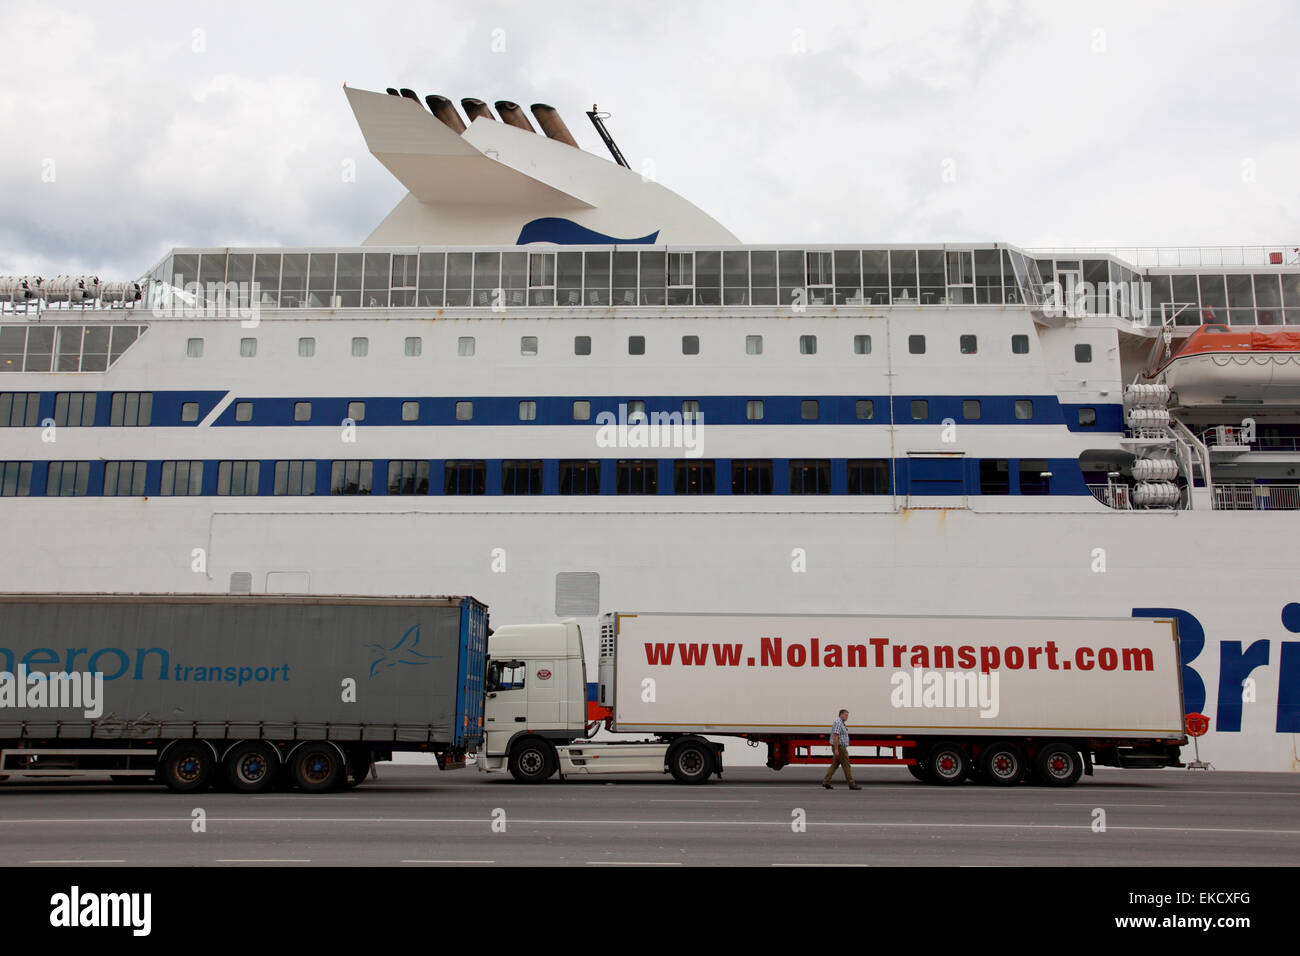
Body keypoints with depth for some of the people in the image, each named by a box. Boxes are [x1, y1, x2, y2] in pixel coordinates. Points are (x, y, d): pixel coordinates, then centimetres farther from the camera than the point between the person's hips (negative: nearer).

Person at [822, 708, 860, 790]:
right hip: (839, 747, -10)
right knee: (846, 765, -6)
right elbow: (835, 736, -22)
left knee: (834, 765, 9)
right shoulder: (838, 723, -15)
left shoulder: (840, 723, 19)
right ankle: (851, 784, -2)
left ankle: (826, 782, 7)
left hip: (839, 747, 10)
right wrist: (836, 749, -26)